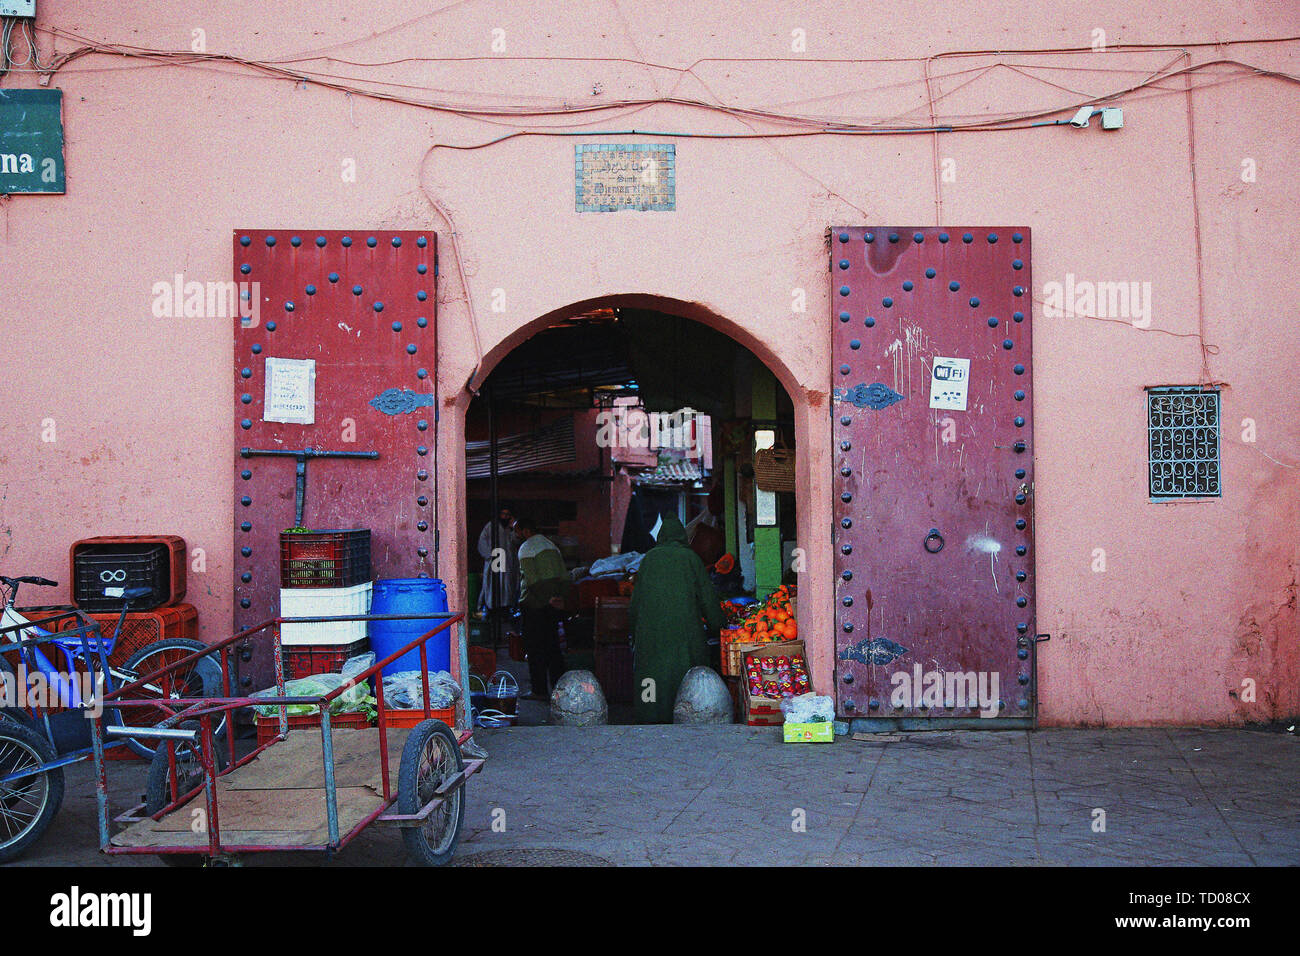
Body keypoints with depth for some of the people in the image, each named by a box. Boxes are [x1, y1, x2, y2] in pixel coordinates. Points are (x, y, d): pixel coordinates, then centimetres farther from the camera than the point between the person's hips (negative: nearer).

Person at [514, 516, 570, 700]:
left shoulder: (526, 548, -8)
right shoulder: (550, 544, 15)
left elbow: (532, 578, -18)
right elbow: (564, 575, 11)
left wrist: (547, 599, -20)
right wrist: (561, 597, 6)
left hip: (536, 602, -7)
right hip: (554, 603, 7)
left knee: (534, 646, -1)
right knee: (553, 644, 12)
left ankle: (540, 690, -1)